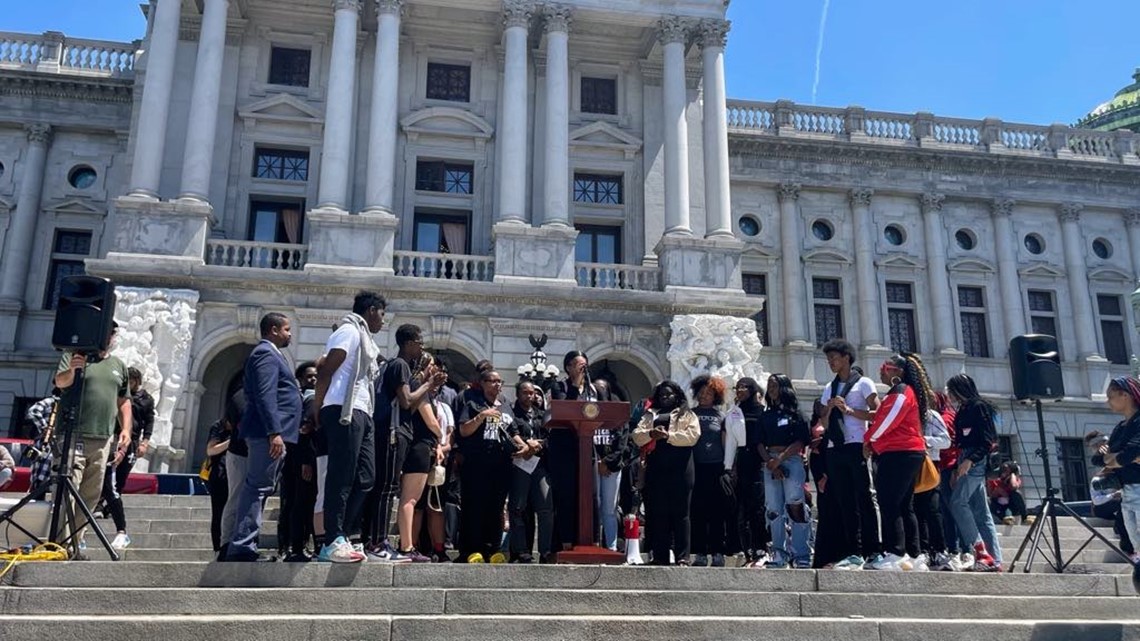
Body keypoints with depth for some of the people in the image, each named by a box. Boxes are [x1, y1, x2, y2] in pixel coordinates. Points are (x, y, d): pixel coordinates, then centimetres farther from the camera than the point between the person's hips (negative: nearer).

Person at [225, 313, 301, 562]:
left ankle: (242, 547, 12)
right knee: (258, 488, -10)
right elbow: (265, 396, -19)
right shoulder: (267, 354, -8)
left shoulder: (270, 354, 24)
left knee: (257, 489, 9)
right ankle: (243, 547, -10)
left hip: (269, 434, 10)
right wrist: (274, 432, -24)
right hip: (269, 434, -10)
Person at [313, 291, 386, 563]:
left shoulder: (363, 337, 26)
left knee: (364, 478, 6)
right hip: (344, 411, -10)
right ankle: (332, 543, -9)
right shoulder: (350, 330, -3)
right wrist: (317, 410, -9)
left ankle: (339, 536, 9)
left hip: (360, 413, 10)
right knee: (341, 478, -10)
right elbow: (326, 371, -11)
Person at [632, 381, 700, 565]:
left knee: (680, 513, -3)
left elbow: (693, 435, -6)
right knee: (657, 513, 3)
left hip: (679, 468, -3)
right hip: (655, 469, 4)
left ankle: (682, 557, -2)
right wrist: (650, 434, -11)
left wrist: (668, 435, -14)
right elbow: (636, 436, 9)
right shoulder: (650, 415, 20)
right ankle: (660, 556, 8)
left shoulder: (687, 415, 10)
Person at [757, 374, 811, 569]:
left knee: (795, 506, -12)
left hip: (791, 460, -5)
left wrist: (780, 459, -12)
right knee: (773, 510, 2)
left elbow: (801, 441, -5)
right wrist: (769, 462, -7)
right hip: (770, 462, 5)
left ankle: (801, 556, -11)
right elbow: (760, 443, 10)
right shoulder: (766, 416, 17)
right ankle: (779, 554, 8)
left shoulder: (794, 413, 4)